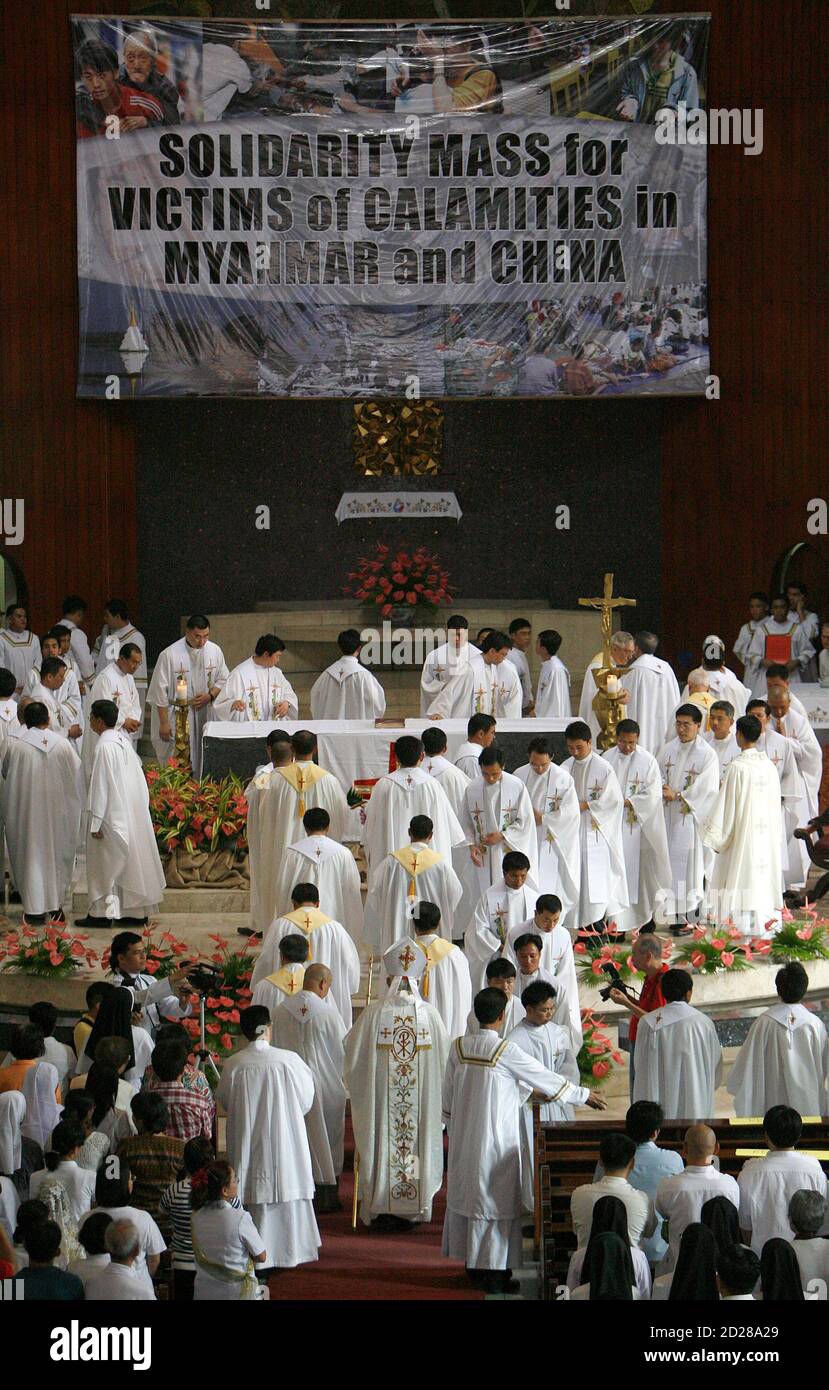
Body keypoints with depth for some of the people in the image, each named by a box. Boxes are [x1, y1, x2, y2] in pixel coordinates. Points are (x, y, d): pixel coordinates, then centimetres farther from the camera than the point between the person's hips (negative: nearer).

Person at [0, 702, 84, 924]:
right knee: (56, 852, 15)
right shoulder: (63, 745, -7)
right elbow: (77, 776, 2)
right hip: (57, 810, 2)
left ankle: (34, 908, 8)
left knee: (30, 855, 8)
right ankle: (55, 904, 19)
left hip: (26, 808, -2)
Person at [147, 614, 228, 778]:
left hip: (205, 716, 4)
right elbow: (160, 692, -8)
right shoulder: (169, 654, -13)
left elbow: (223, 680, 13)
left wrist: (210, 696, -8)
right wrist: (164, 723, -8)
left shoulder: (215, 651, 0)